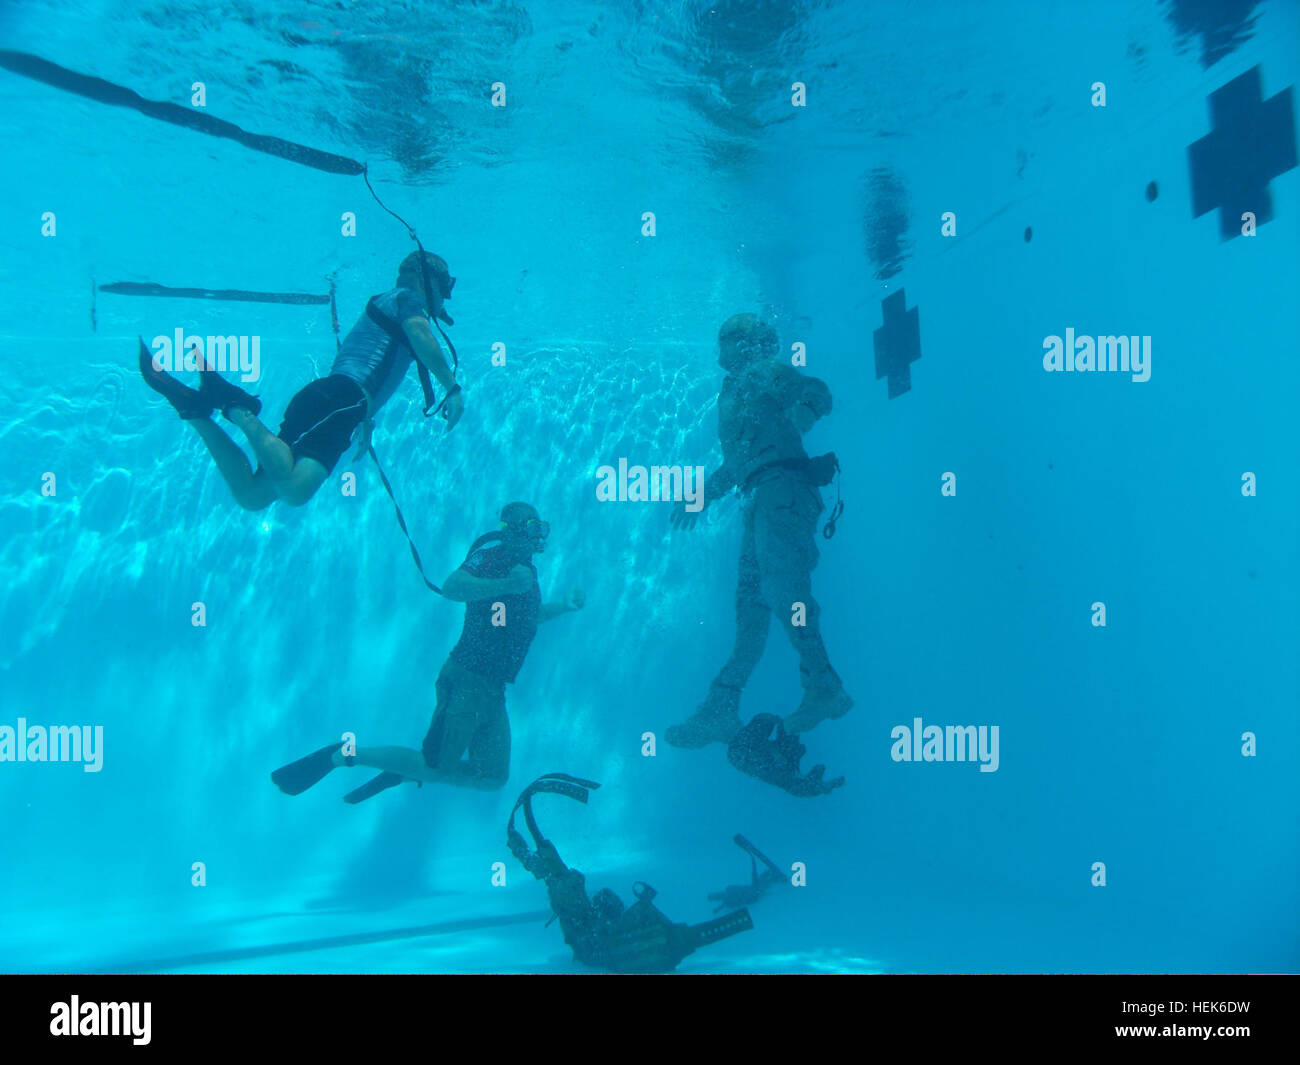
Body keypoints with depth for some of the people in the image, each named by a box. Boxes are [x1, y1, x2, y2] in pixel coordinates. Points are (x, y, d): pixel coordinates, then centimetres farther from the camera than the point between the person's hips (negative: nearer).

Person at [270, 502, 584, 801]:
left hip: (493, 690, 9)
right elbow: (451, 587, -27)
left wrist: (565, 606, 23)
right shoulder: (494, 552, -9)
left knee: (493, 779, 6)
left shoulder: (527, 569, 17)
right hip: (467, 680, -9)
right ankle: (341, 755, 6)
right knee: (435, 767, -11)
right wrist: (505, 585, -34)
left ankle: (405, 772, 22)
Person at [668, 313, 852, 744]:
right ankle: (721, 709, -1)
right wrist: (704, 494, 39)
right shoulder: (734, 389, 30)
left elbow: (817, 394, -12)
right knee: (751, 599, 1)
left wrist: (797, 419, -32)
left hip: (781, 488, -8)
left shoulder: (765, 371, 7)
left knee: (782, 590, -18)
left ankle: (824, 689, -9)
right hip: (761, 501, 8)